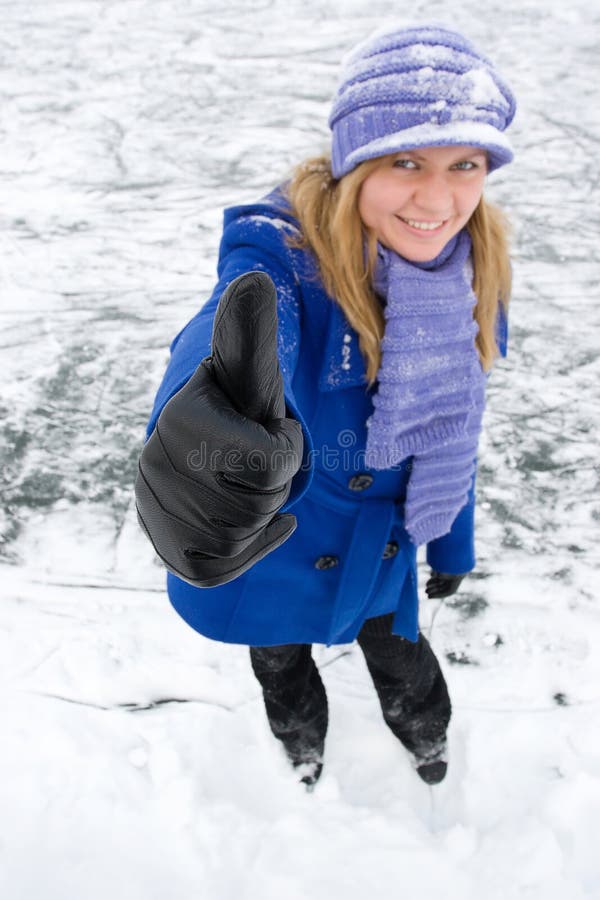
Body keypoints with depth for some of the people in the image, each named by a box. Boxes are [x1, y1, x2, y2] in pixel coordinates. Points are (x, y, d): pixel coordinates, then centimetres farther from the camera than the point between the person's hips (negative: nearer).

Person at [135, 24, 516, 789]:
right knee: (282, 655, 28)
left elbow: (450, 424, 1)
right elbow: (229, 340, -58)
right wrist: (210, 447, -81)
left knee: (396, 649, 28)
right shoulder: (284, 258, -34)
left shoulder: (470, 275, -15)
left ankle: (423, 730, 66)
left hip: (379, 547, 3)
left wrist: (450, 544, 11)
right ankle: (300, 735, 66)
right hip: (274, 549, -2)